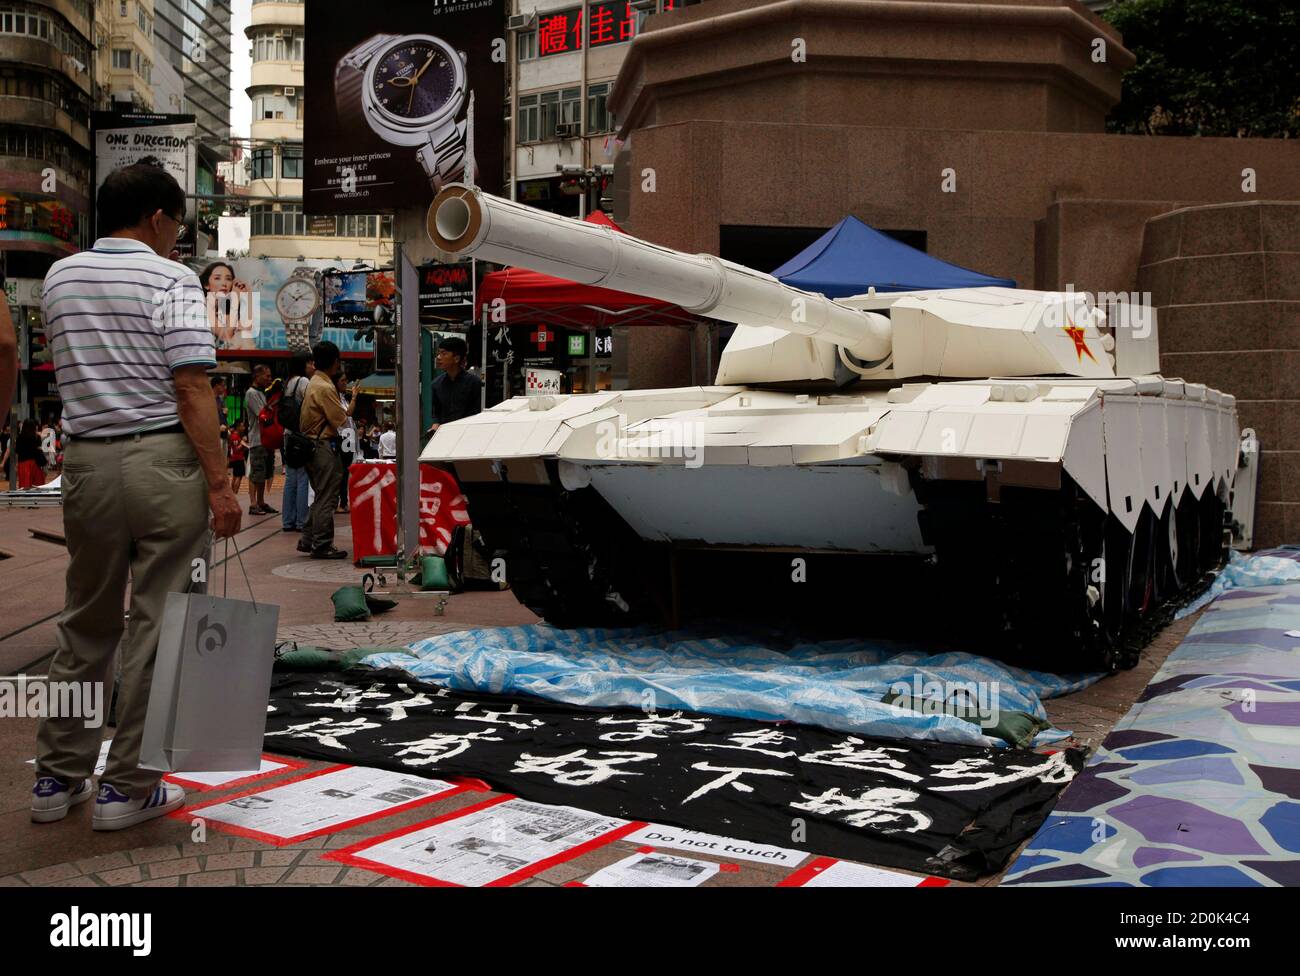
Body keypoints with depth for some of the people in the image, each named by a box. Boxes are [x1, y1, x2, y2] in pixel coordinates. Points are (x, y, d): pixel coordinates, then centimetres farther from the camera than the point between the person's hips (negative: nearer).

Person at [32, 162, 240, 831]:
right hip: (162, 459, -6)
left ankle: (57, 776, 24)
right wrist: (219, 483, -13)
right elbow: (192, 388, -15)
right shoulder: (171, 280, -7)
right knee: (157, 626, 2)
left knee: (85, 623, 16)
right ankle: (128, 787, 8)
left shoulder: (58, 277, 12)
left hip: (85, 458, 6)